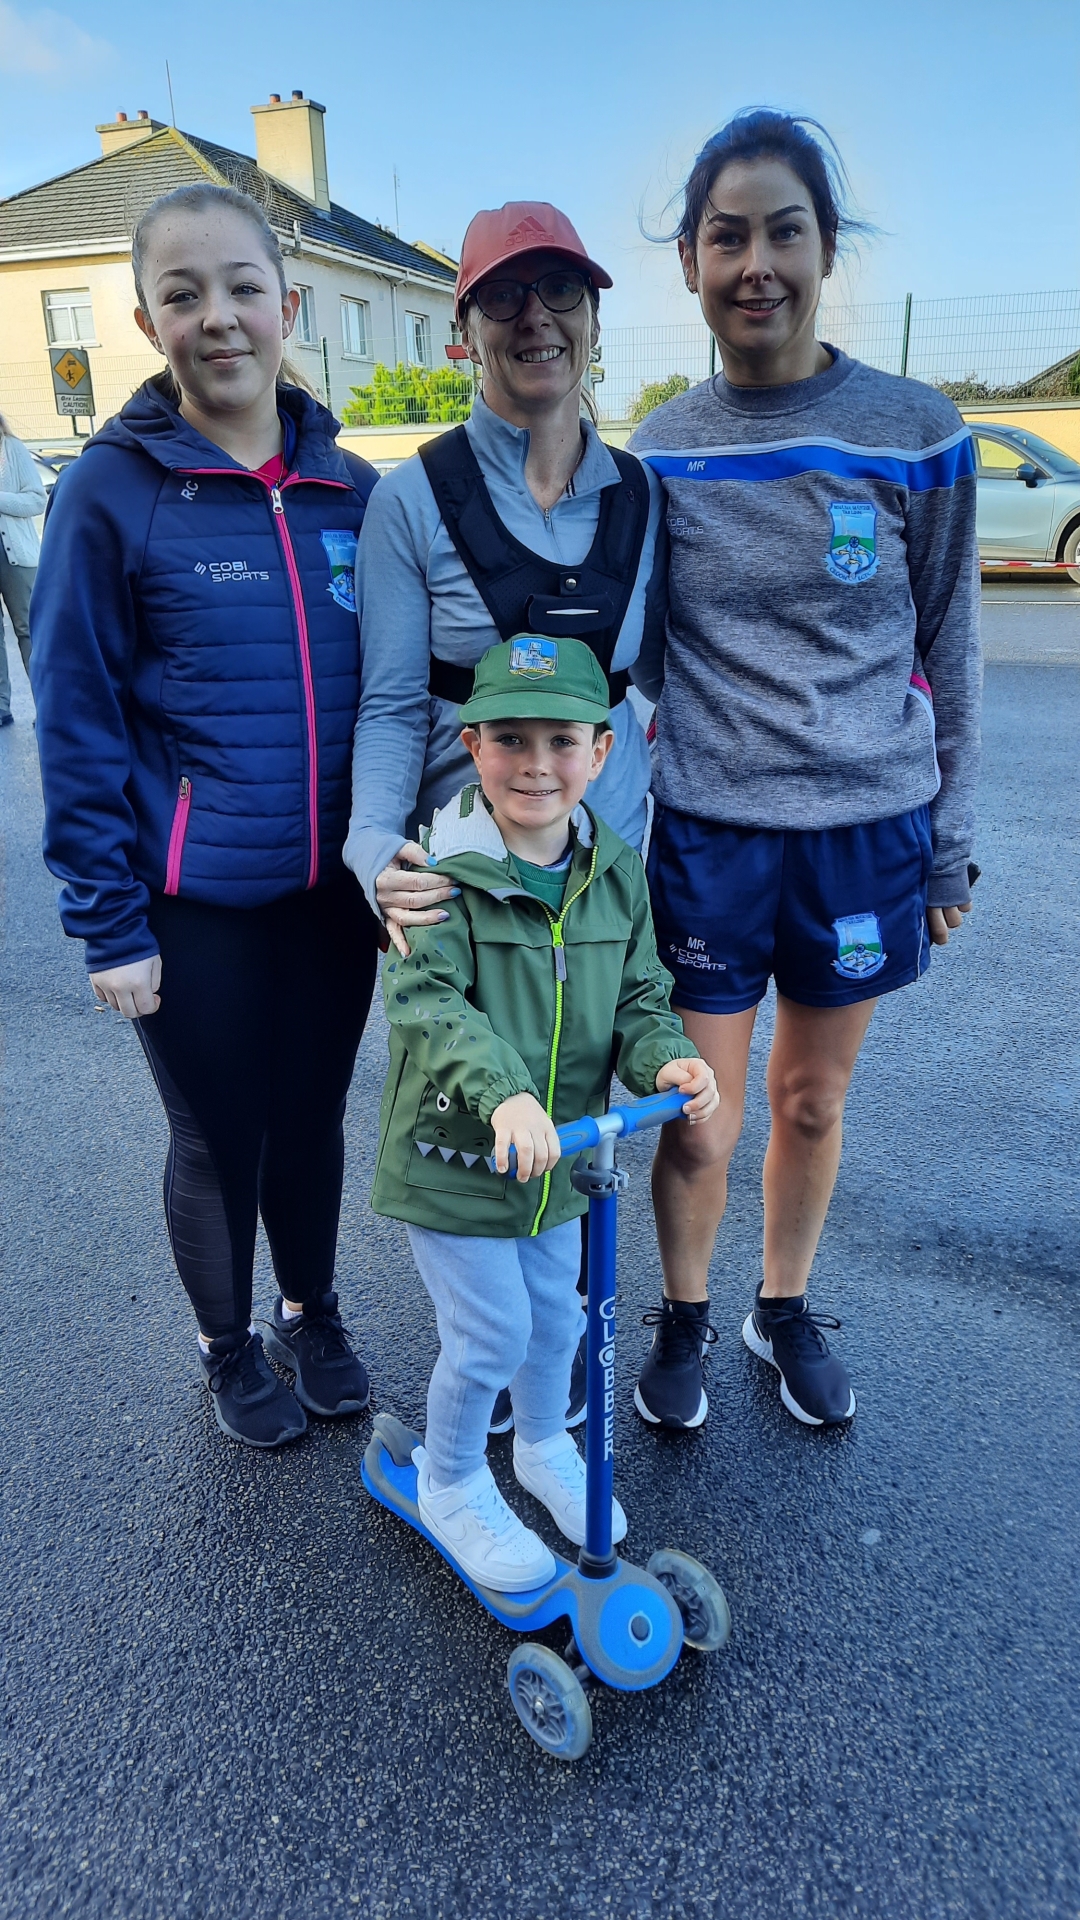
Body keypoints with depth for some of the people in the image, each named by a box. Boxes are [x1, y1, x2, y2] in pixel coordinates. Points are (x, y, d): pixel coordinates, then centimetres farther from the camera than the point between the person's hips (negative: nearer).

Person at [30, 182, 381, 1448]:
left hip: (335, 886, 3)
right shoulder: (110, 493, -8)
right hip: (198, 905, -3)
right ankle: (228, 1347, 40)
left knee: (313, 1118, 18)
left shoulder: (352, 489, 3)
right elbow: (76, 729, -8)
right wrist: (108, 923, -10)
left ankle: (311, 1313, 43)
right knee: (219, 1138, 13)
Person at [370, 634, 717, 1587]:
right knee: (490, 1334, 6)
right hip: (452, 1155, -5)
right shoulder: (441, 871, -20)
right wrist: (504, 1090, -45)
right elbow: (426, 1000, -30)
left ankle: (546, 1447, 52)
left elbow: (637, 996, 2)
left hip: (560, 1150, 5)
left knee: (554, 1310, 22)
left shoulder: (618, 873, -3)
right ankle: (451, 1486, 36)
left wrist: (667, 1058, -19)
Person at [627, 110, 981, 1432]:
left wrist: (949, 847, 4)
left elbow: (946, 654, 4)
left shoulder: (916, 435, -1)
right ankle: (682, 1321, 33)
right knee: (698, 1124, 5)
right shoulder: (658, 454, 1)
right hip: (705, 837, 0)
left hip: (868, 833, 1)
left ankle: (786, 1312, 40)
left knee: (812, 1103, 14)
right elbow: (637, 652, 8)